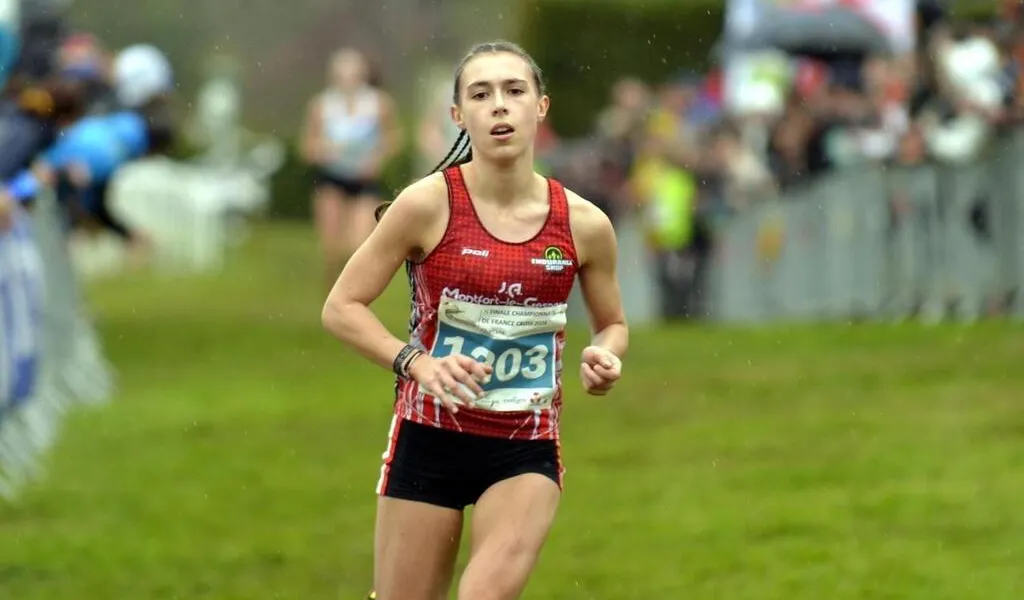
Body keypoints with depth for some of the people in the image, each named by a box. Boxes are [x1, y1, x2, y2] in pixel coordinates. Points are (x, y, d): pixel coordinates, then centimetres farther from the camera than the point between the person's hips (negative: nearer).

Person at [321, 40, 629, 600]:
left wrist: (604, 357, -9)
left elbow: (612, 324, 15)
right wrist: (416, 363, -21)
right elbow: (341, 307, -6)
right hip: (429, 440, -1)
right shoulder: (429, 204, -10)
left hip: (526, 449, 1)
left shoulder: (583, 224, -2)